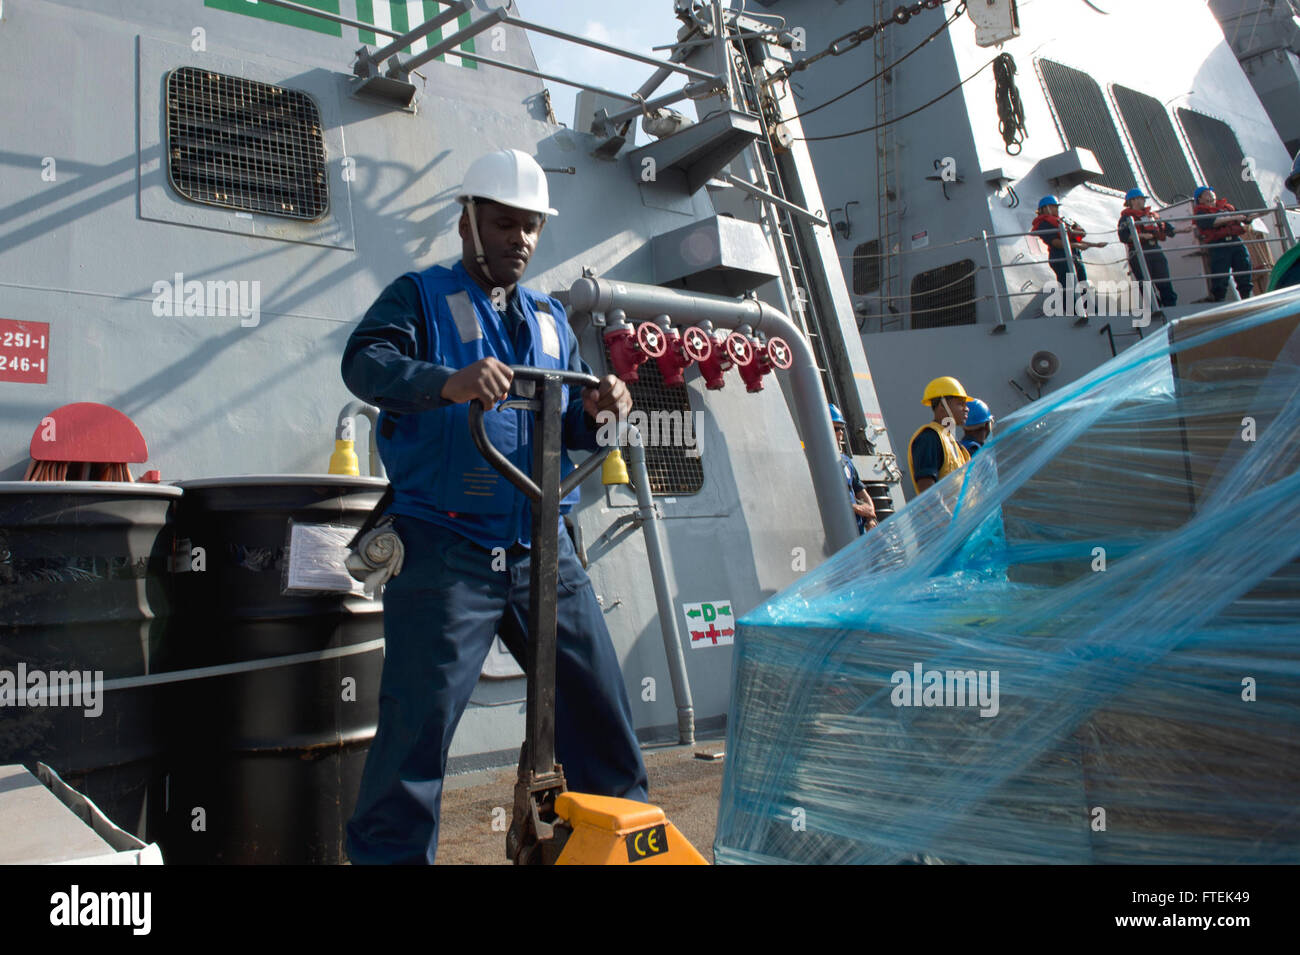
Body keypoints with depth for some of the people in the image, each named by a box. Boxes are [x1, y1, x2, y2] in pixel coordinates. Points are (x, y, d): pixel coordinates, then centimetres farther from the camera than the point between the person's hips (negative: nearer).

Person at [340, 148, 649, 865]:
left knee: (599, 705, 10)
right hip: (445, 550, -5)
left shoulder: (549, 318, 22)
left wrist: (594, 410, -7)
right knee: (418, 720, -5)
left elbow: (570, 426, 18)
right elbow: (365, 361, -13)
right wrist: (447, 382, -33)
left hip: (542, 550, 5)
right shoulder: (420, 296, 6)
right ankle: (388, 852, 13)